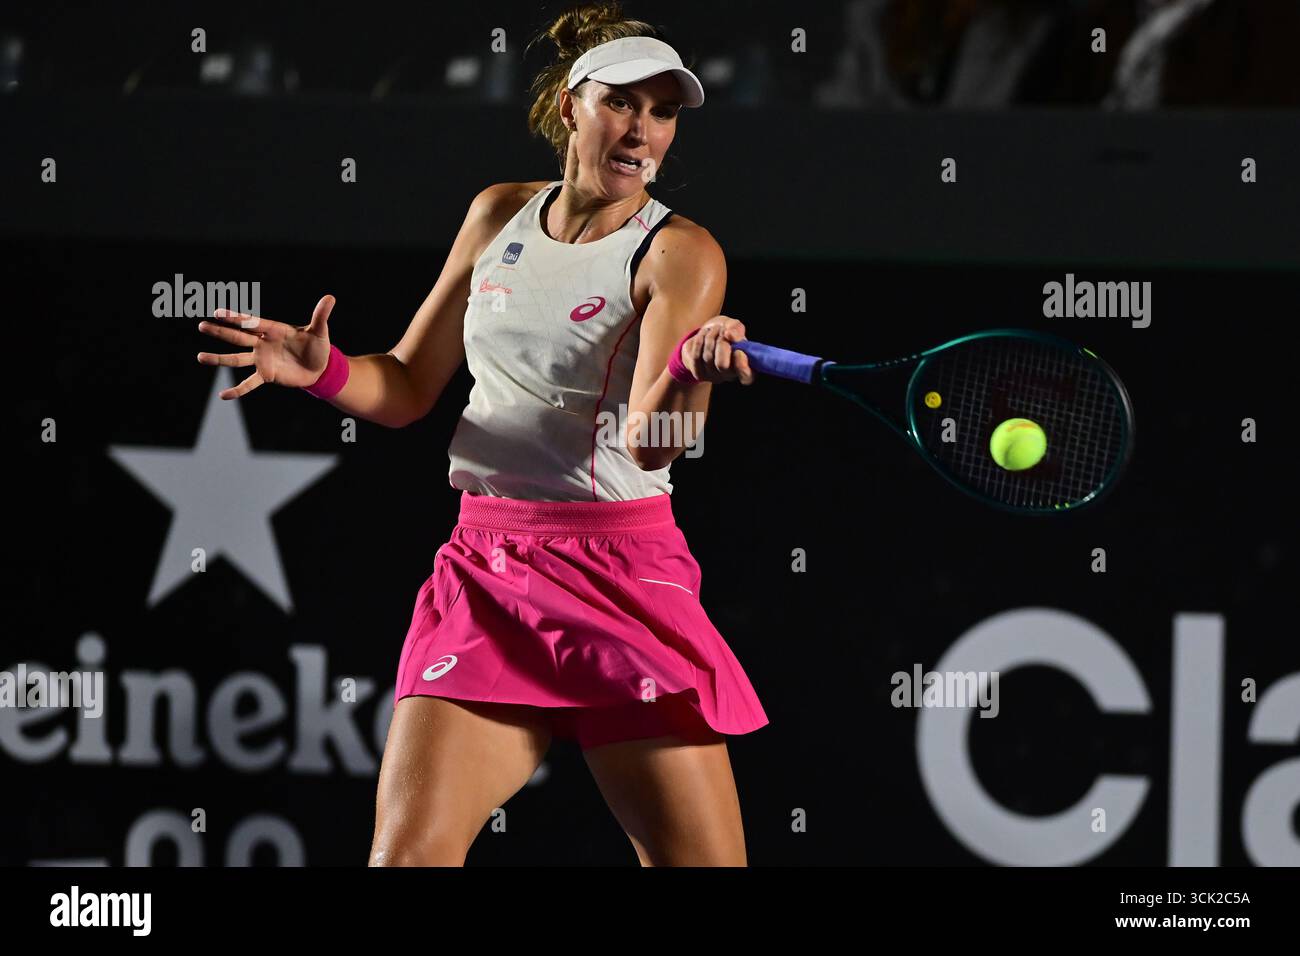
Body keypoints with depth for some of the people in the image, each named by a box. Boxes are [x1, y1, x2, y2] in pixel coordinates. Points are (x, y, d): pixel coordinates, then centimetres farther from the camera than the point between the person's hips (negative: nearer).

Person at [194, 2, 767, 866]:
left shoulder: (679, 253, -5)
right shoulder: (500, 216, 10)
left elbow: (649, 443, -19)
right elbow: (406, 388, 18)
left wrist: (694, 365, -40)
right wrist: (322, 370, -2)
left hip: (619, 582, -3)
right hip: (484, 572, 3)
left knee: (703, 860, -8)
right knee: (407, 853, -11)